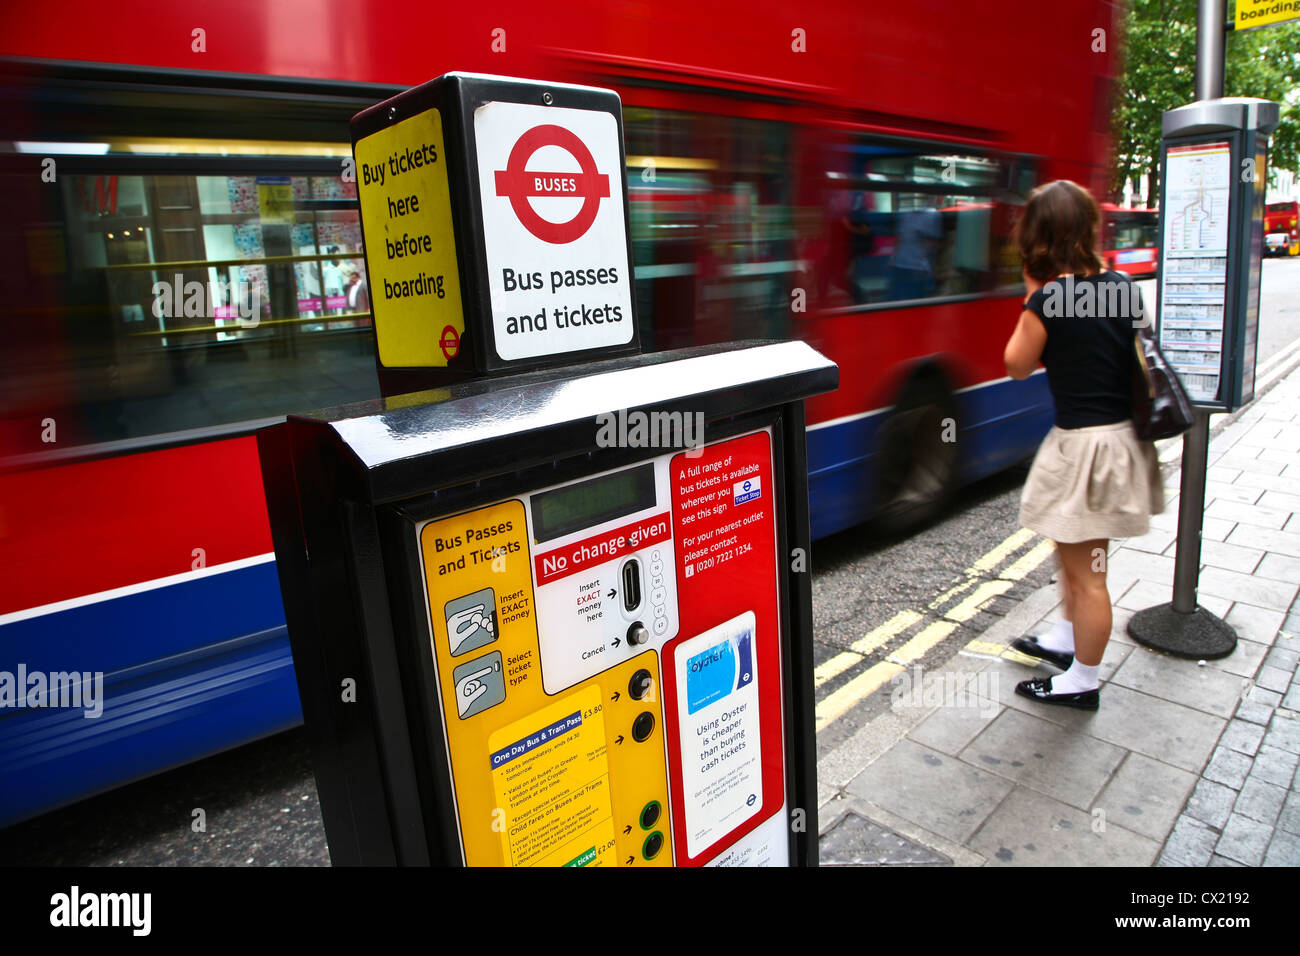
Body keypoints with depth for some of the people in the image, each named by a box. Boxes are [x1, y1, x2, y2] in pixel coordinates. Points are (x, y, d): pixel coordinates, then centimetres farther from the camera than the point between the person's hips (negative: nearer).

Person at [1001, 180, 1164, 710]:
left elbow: (1016, 365, -5)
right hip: (1124, 434, 9)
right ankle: (1066, 638, 45)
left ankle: (1083, 681, 22)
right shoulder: (1123, 287, 2)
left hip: (1084, 445, -9)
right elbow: (1134, 352, 15)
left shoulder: (1048, 299, -20)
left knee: (1085, 571, 6)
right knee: (1074, 551, 26)